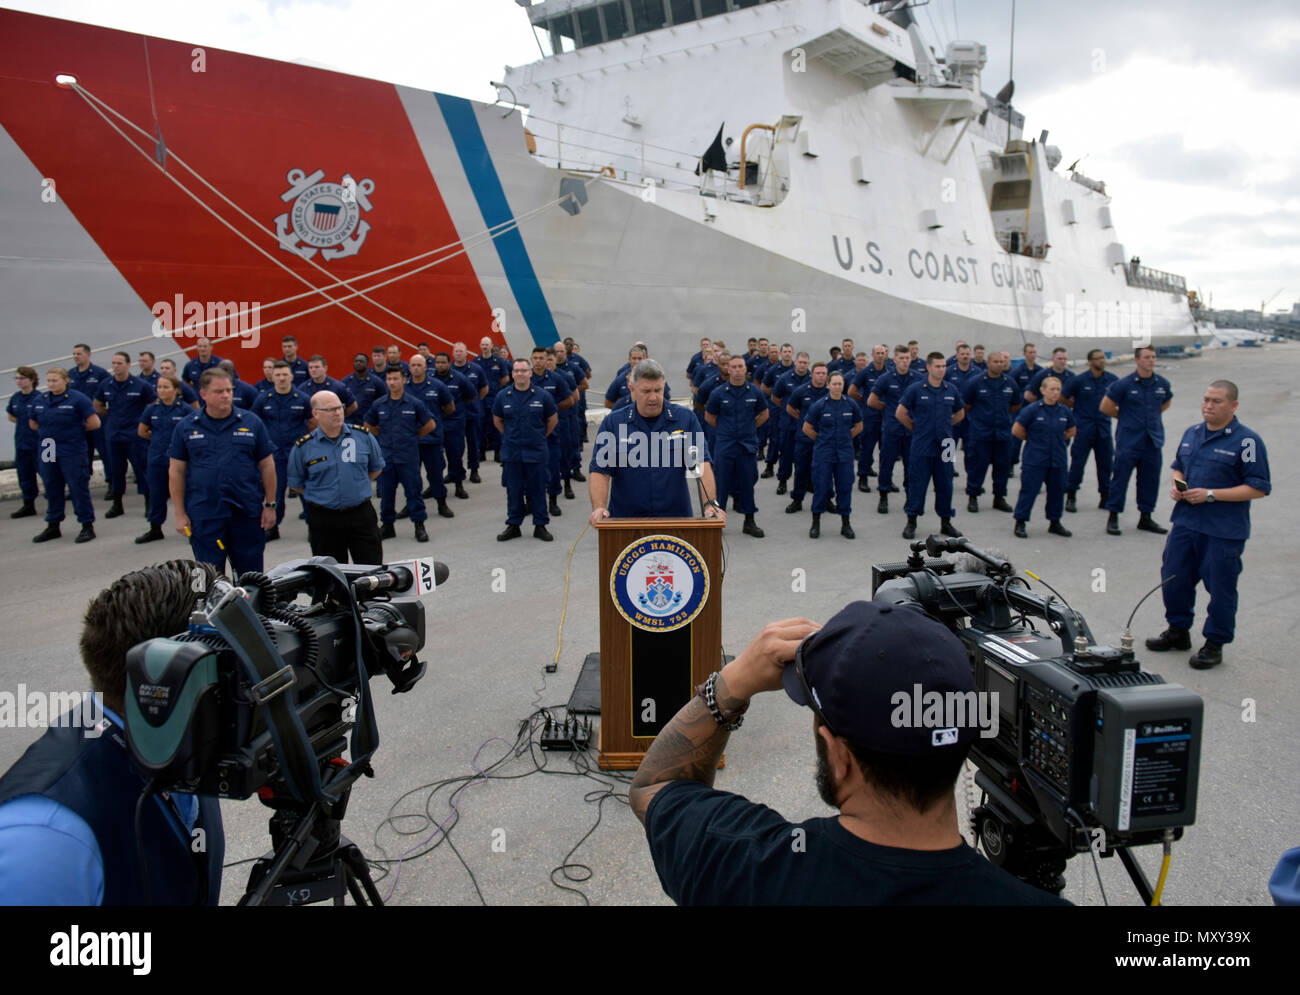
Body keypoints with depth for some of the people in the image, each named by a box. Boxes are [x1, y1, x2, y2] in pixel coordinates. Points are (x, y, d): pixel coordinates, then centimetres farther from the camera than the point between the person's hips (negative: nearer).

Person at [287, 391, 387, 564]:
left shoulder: (363, 436, 1)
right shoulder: (303, 447, -2)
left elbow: (376, 468, 15)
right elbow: (295, 485, 8)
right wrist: (321, 495, 6)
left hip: (361, 514, 1)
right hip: (323, 521, 0)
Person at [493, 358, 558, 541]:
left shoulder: (542, 395, -3)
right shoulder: (503, 396, 2)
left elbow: (553, 419, 9)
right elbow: (497, 420, 16)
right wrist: (510, 436, 12)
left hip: (536, 452, -1)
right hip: (511, 453, 1)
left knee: (537, 490, 5)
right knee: (513, 490, 8)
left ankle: (540, 525, 15)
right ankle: (513, 525, 19)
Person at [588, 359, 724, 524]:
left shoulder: (686, 418, 4)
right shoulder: (612, 422, 4)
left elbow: (701, 463, -3)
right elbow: (599, 470, 0)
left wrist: (710, 504, -17)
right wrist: (599, 508, -16)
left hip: (675, 517, 0)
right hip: (625, 518, 0)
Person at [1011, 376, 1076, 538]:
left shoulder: (1064, 411, 4)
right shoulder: (1032, 409, -10)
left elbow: (1071, 431, 20)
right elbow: (1016, 430, -6)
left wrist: (1058, 440, 8)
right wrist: (1033, 440, 3)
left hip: (1058, 459, 5)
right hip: (1035, 459, -5)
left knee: (1057, 490, 12)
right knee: (1029, 490, -3)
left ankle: (1055, 523, 26)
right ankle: (1020, 523, 6)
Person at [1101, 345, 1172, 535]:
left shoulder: (1163, 384, 5)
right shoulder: (1124, 384, -8)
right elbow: (1105, 406, -1)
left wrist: (1151, 416, 16)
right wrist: (1125, 417, 6)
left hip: (1153, 439, 5)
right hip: (1128, 440, -4)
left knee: (1150, 479, 10)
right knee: (1120, 477, -3)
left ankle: (1145, 517, 22)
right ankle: (1113, 517, 7)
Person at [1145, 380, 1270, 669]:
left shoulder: (1247, 441, -11)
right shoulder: (1192, 434, 10)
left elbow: (1259, 488, -14)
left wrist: (1211, 495, -19)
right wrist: (1176, 486, 2)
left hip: (1224, 531, -6)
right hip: (1185, 523, 6)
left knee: (1220, 588, 4)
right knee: (1173, 579, 12)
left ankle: (1215, 643, 19)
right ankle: (1178, 631, 31)